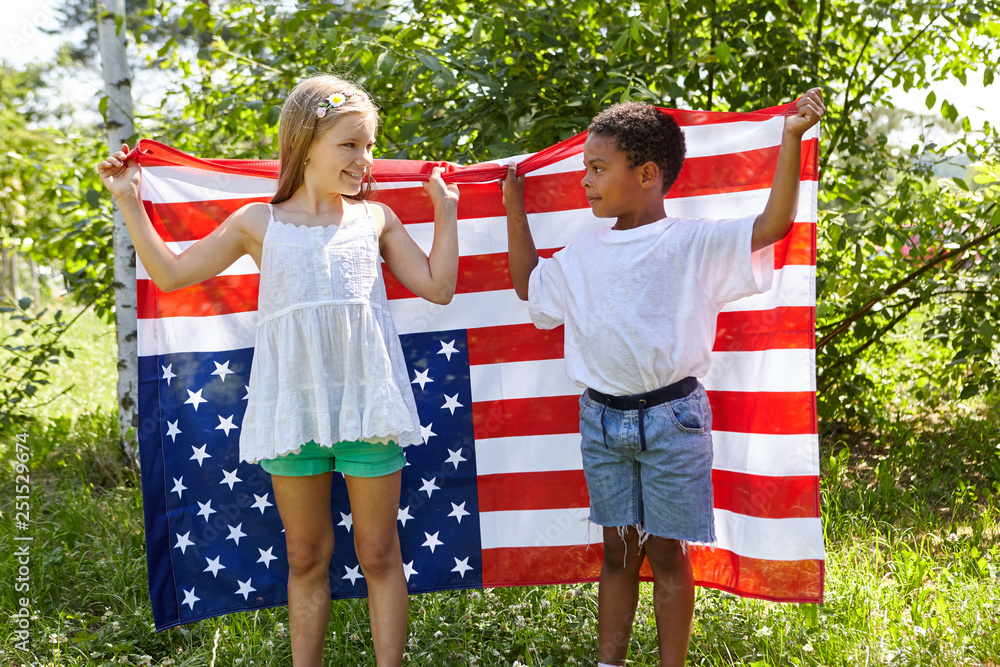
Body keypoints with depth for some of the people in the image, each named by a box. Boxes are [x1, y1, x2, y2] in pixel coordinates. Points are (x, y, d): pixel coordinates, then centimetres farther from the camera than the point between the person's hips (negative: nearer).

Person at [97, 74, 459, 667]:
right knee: (306, 556, 11)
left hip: (367, 401, 0)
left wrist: (446, 211, 11)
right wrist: (130, 203, 8)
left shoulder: (376, 218, 9)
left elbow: (438, 286, 10)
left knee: (379, 553, 6)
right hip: (294, 405, 0)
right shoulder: (259, 223, 7)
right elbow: (170, 272, 12)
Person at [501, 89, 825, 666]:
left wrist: (791, 139, -27)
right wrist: (514, 208, 20)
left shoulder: (694, 244, -8)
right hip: (601, 419, 4)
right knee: (618, 549, 14)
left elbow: (773, 225, -18)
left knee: (667, 552, 6)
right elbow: (529, 284, 23)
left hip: (670, 418, -4)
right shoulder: (584, 255, 8)